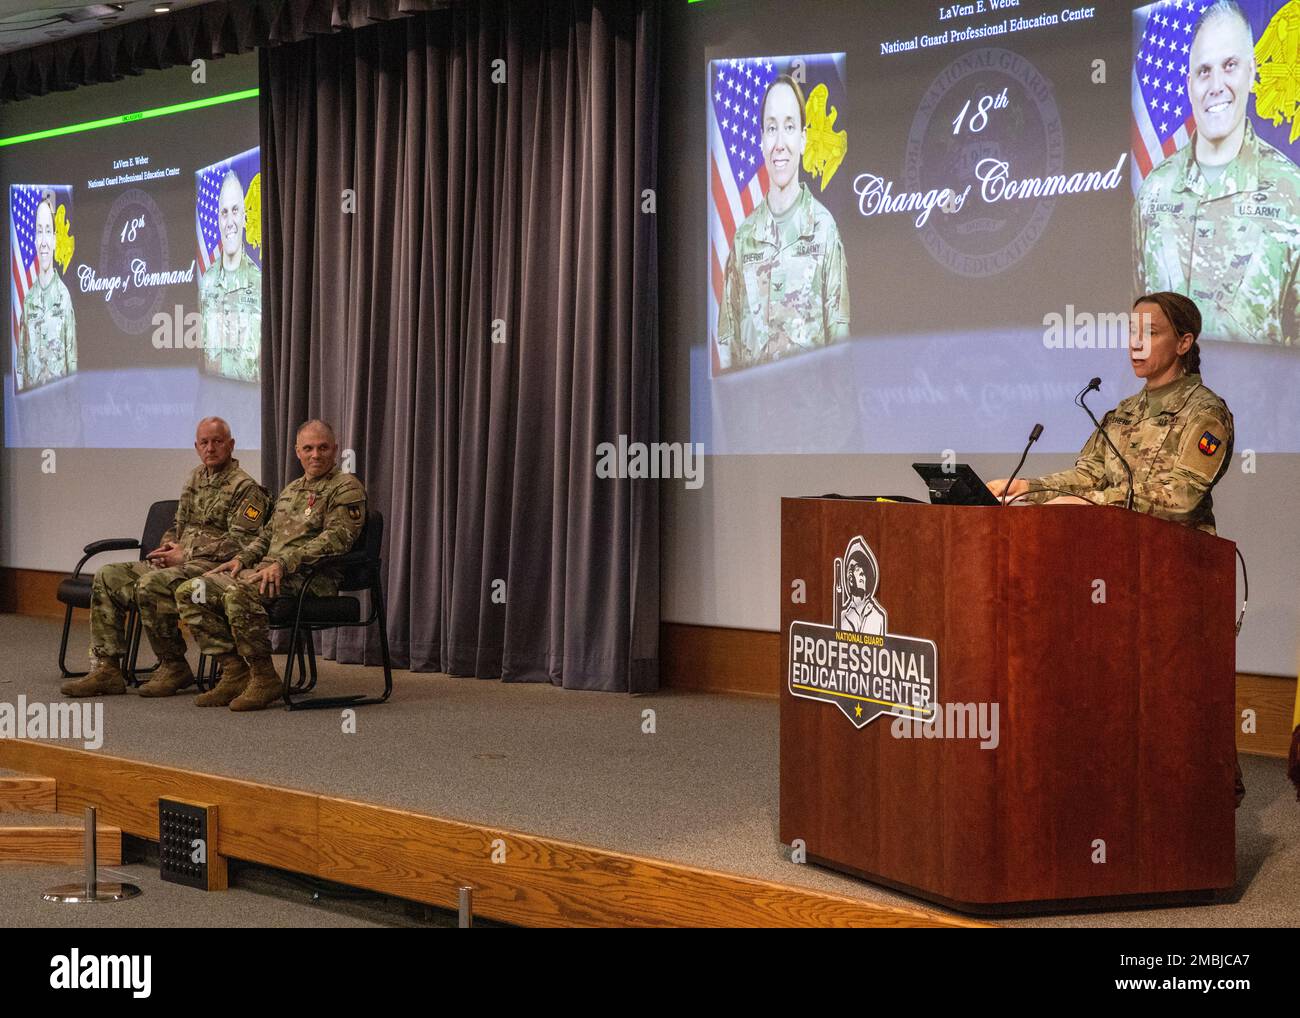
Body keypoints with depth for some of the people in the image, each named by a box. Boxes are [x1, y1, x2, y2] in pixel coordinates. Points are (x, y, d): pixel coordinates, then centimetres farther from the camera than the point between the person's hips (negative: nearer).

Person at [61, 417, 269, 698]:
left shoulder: (245, 489, -6)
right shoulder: (195, 479, 20)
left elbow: (240, 543, -16)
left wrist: (185, 555, -15)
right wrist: (166, 550, 5)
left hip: (212, 567, -9)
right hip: (181, 562, 9)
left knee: (150, 586, -33)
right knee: (107, 577, -4)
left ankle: (174, 667, -16)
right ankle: (107, 668, -7)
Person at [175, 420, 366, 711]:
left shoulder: (347, 488, -2)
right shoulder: (291, 489, 25)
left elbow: (336, 539, -15)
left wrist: (283, 564, -23)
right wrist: (242, 559, 9)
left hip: (310, 577, -8)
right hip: (267, 569, 8)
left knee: (239, 594, -35)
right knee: (190, 592, -6)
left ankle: (264, 679, -21)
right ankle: (234, 672, -8)